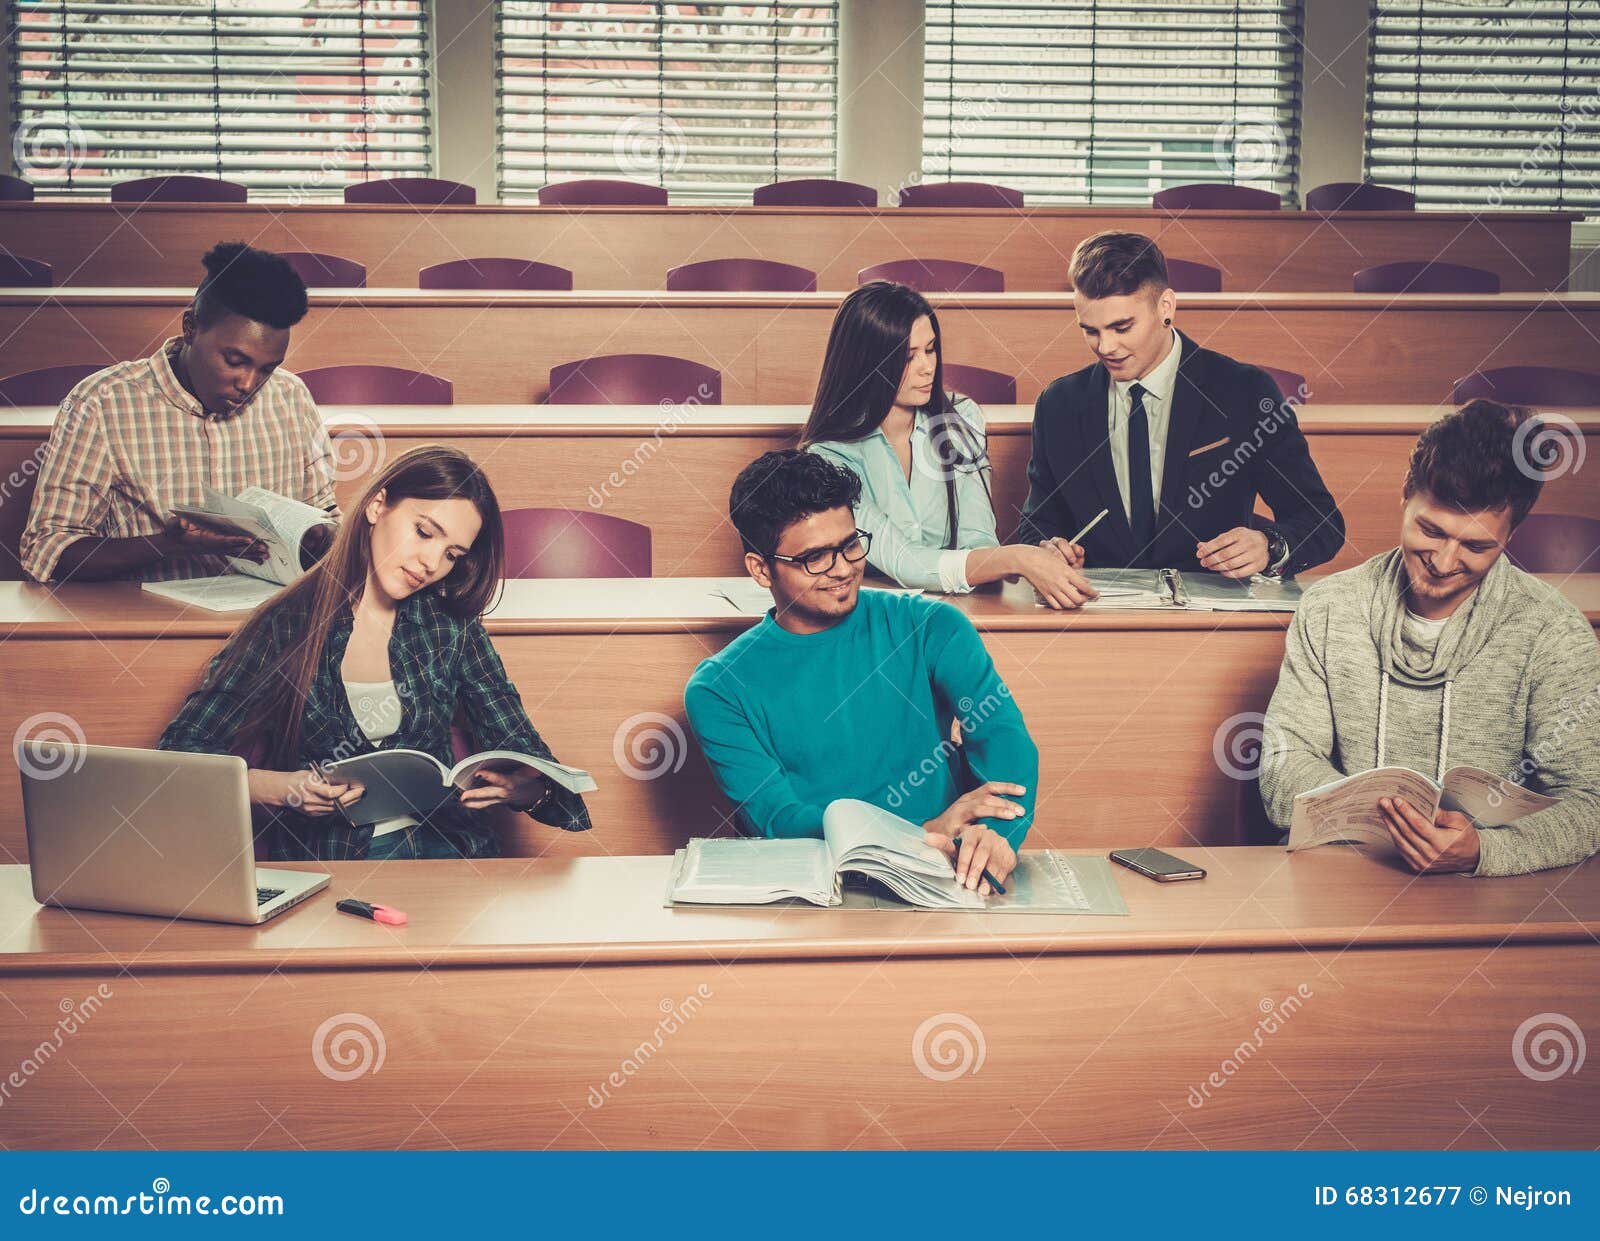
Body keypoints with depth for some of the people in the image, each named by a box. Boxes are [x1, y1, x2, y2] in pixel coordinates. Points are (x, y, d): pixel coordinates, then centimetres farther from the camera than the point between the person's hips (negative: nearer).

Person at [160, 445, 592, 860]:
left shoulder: (452, 627, 10)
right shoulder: (284, 627, 2)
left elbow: (522, 749, 11)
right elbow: (180, 749, 0)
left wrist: (528, 787, -14)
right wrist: (280, 788, -19)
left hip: (443, 849, 1)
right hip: (320, 859, -1)